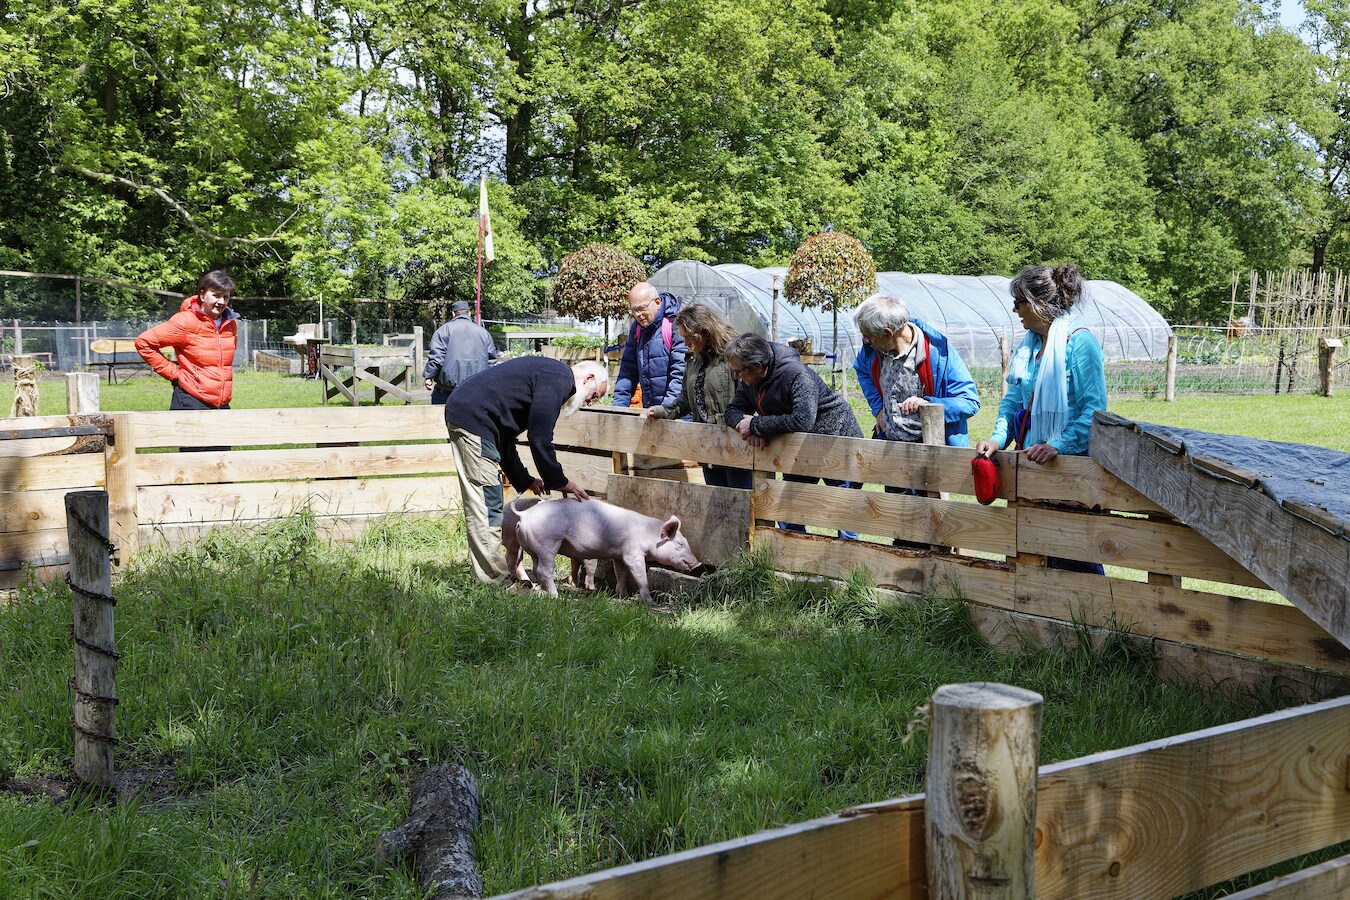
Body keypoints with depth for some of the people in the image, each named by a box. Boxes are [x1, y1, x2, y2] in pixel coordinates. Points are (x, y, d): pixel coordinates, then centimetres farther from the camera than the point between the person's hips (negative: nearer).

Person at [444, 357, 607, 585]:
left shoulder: (545, 373, 24)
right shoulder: (558, 380, -8)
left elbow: (505, 437, 26)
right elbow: (540, 439, -12)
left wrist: (525, 480, 26)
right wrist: (561, 482, 0)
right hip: (473, 418, -11)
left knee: (479, 504, 13)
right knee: (487, 504, -8)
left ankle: (483, 574, 18)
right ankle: (497, 580, -5)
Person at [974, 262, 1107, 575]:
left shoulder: (1079, 342, -14)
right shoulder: (1030, 343, 11)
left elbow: (1094, 408, -18)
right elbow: (1014, 398, 15)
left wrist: (1059, 444, -27)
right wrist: (998, 438, -1)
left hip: (1071, 459, -8)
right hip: (1032, 456, 8)